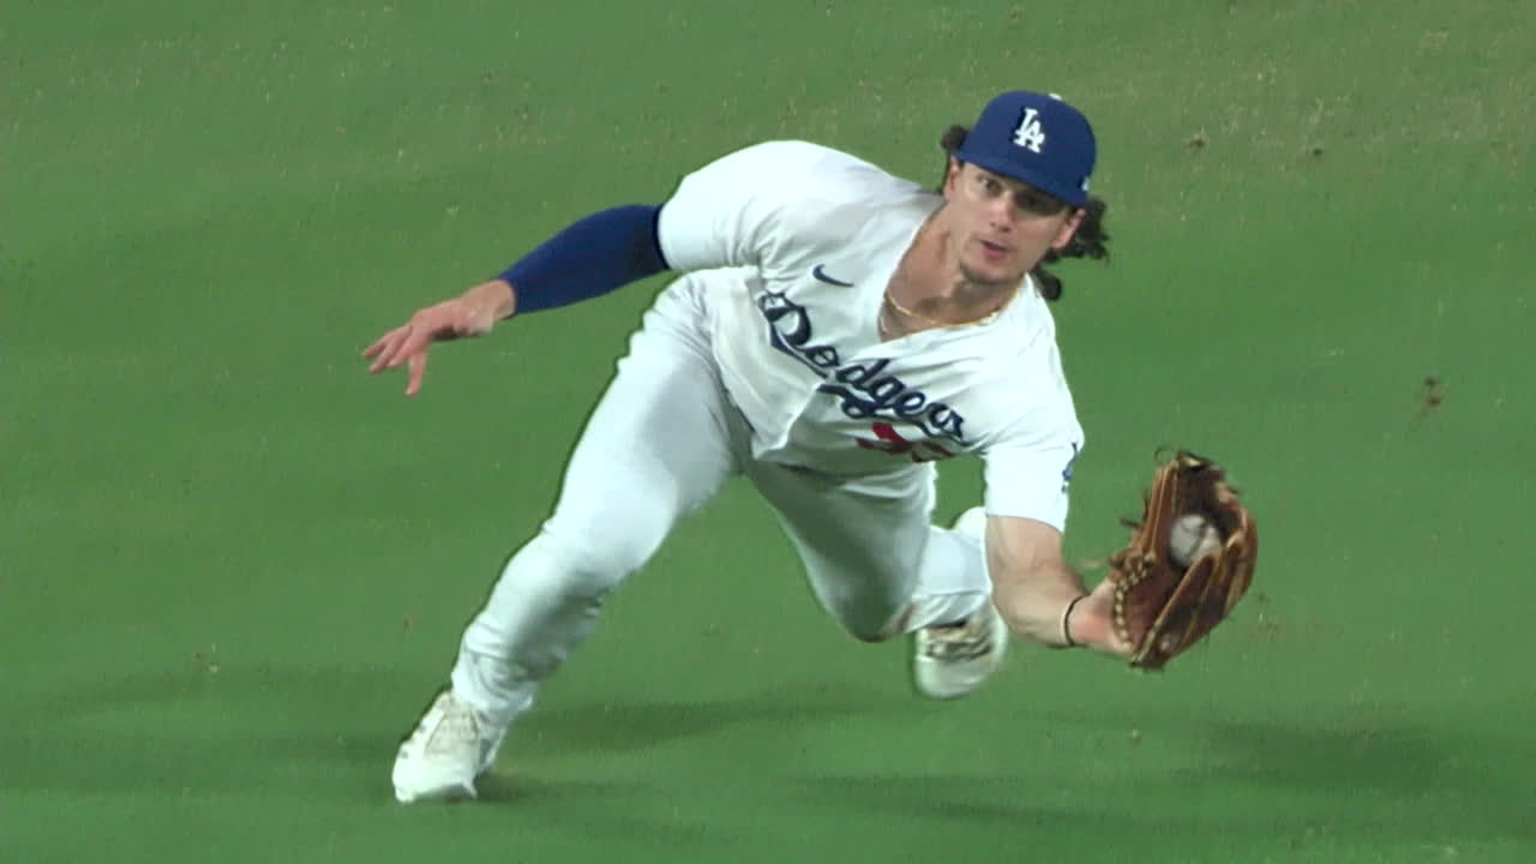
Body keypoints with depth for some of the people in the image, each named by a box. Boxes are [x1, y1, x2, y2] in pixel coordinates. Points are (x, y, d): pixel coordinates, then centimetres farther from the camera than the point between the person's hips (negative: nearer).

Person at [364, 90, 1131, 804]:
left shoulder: (1024, 385, -39)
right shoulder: (816, 200, -40)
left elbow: (1029, 581, -45)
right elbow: (642, 236, -23)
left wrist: (1083, 618, -69)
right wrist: (496, 296, -36)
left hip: (855, 465, 2)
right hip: (715, 357, -2)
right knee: (594, 543, -25)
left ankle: (957, 577, 63)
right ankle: (477, 704, 8)